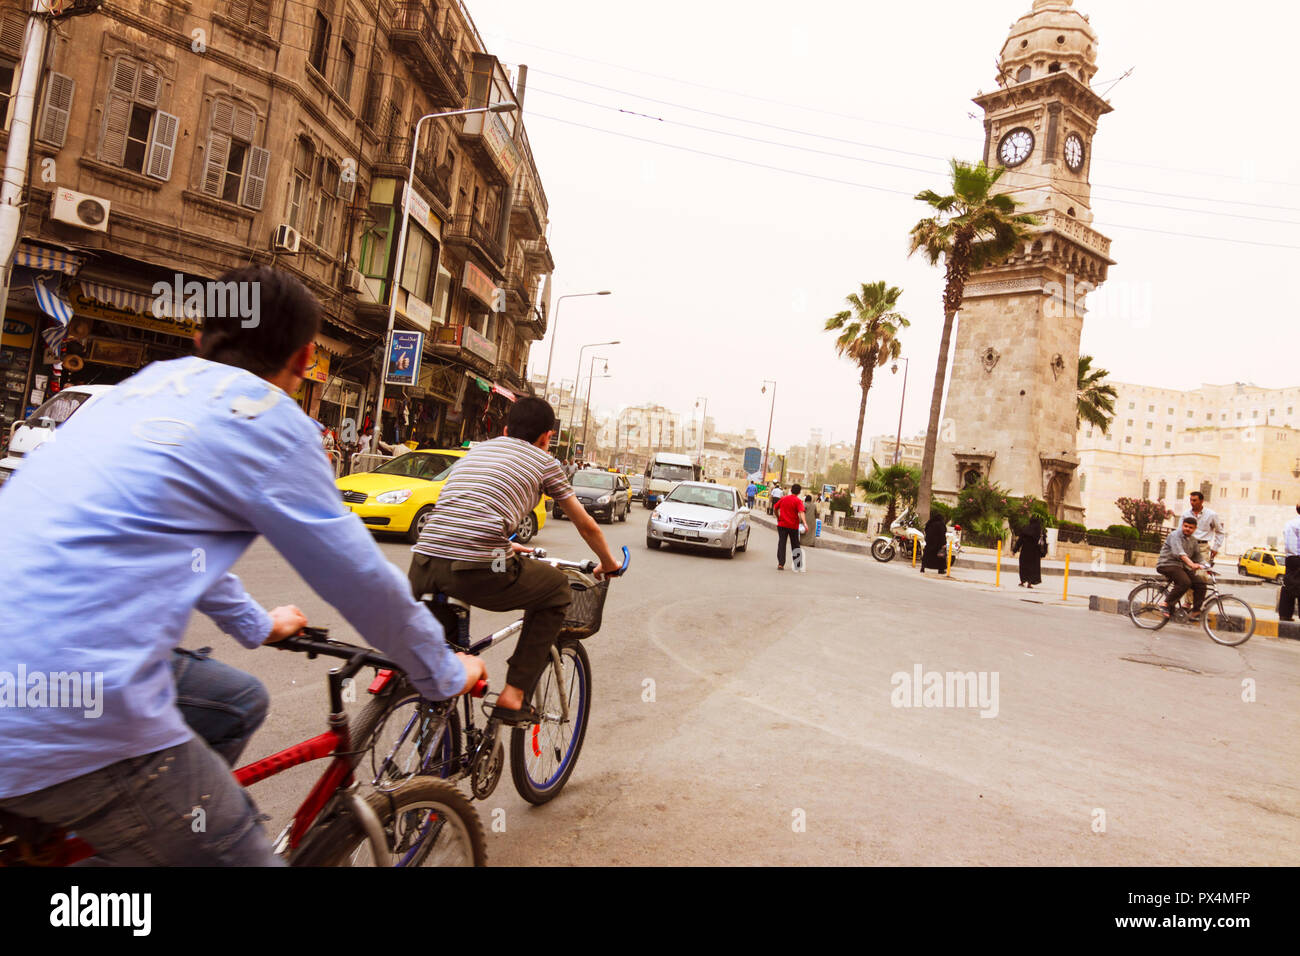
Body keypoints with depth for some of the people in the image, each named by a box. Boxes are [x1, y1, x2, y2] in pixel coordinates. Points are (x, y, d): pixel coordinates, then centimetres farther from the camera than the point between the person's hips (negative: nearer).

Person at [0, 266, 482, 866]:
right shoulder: (266, 418, -9)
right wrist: (446, 674, 11)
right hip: (66, 727, -9)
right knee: (243, 855, 2)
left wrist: (255, 623, 42)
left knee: (238, 703, 24)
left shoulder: (150, 381, 14)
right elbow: (360, 578, -5)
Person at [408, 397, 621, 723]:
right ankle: (514, 696, 14)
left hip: (424, 566, 6)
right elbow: (586, 525, 21)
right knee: (557, 588, 20)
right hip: (478, 571, -6)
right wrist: (609, 563, 40)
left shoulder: (476, 449, 28)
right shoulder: (543, 460, 14)